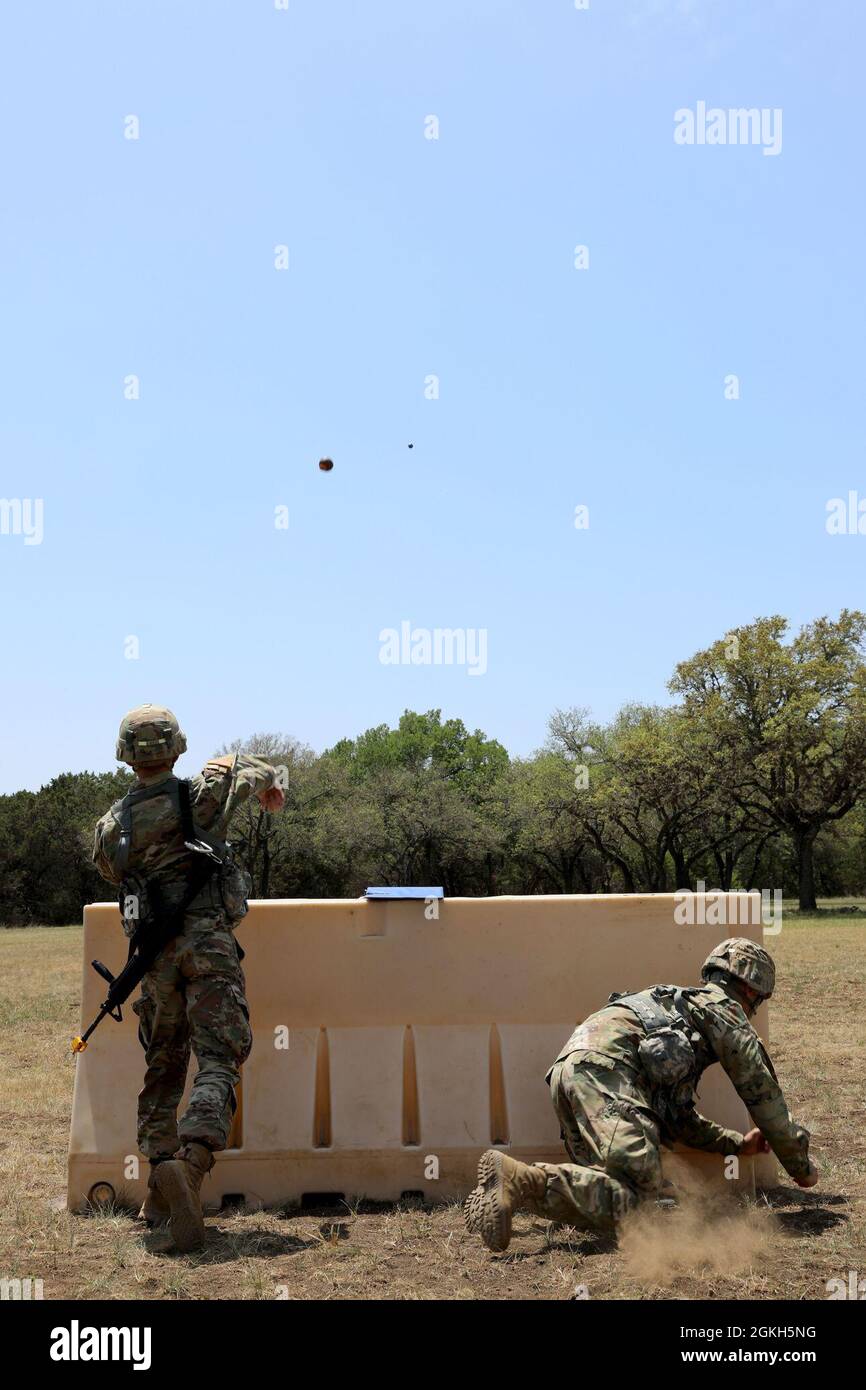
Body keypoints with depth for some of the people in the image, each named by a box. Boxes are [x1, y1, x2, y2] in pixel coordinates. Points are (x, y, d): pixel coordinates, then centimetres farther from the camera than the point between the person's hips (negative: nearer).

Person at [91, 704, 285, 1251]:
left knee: (163, 1067, 16)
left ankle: (160, 1186, 16)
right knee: (218, 1059, -8)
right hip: (208, 944, -4)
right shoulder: (201, 795, -3)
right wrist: (271, 781, 38)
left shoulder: (112, 825, 5)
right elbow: (248, 765, 15)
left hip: (155, 953, 4)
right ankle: (193, 1158, -31)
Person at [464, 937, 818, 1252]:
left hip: (567, 1069, 9)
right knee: (632, 1194, -19)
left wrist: (738, 1143, 53)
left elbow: (679, 1116, 46)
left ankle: (504, 1192, -12)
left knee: (611, 1193, 2)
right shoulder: (725, 1009, 19)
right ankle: (518, 1179, -33)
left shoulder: (679, 1005, 42)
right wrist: (802, 1166, 33)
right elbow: (763, 1093, 20)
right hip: (606, 1068, -9)